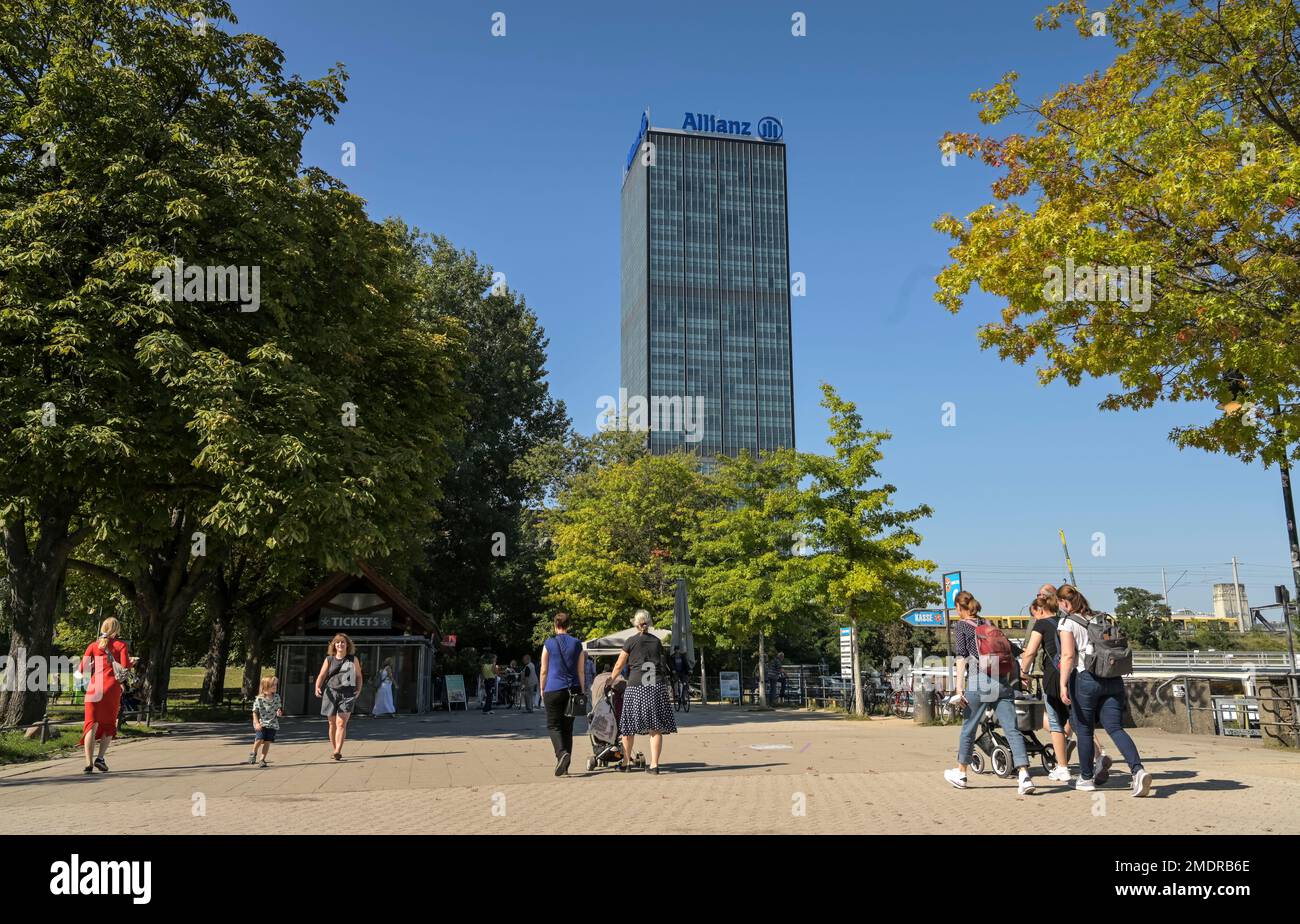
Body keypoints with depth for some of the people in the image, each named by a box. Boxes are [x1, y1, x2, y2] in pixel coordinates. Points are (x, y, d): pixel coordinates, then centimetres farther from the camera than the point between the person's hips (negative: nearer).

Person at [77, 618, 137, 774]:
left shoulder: (93, 646, 10)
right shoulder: (120, 645, 4)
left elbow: (82, 669, 4)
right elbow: (125, 666, -6)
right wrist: (132, 662, 14)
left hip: (94, 687, 1)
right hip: (112, 688, -1)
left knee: (91, 724, 2)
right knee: (109, 724, 12)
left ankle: (89, 762, -9)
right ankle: (100, 758, -3)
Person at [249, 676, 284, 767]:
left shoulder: (277, 697, 3)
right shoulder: (259, 699, -9)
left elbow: (279, 708, 16)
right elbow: (255, 712, -3)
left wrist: (279, 713, -7)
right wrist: (257, 723, -13)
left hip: (272, 724, 3)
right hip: (261, 723, -3)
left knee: (267, 742, -1)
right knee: (259, 739, -16)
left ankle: (263, 759, 12)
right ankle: (253, 753, 14)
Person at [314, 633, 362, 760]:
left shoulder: (353, 659, 9)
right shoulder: (329, 659, 9)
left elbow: (359, 676, 17)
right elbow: (321, 676, 2)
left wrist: (358, 690, 4)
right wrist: (317, 687, -16)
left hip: (347, 694, -2)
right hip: (331, 693, 2)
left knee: (341, 723, -15)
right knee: (333, 724, 9)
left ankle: (338, 751, -22)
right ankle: (335, 750, 22)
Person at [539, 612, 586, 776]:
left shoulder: (549, 644, -2)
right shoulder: (577, 644, 4)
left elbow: (544, 670, 1)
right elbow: (581, 671, 5)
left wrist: (542, 690, 11)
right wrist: (582, 691, 11)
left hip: (554, 689, -3)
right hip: (572, 689, 3)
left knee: (553, 725, 3)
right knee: (568, 726, 11)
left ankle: (562, 752, -23)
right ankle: (565, 765, 12)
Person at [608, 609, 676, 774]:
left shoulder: (631, 641, 1)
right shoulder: (656, 641, 11)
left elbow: (619, 665, 5)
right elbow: (661, 663, 14)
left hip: (636, 687, -3)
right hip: (657, 686, 3)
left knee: (629, 726, 9)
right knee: (656, 728, 2)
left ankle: (626, 762, 18)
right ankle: (654, 764, -3)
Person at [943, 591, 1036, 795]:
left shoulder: (961, 626, 4)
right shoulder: (990, 624, 20)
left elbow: (961, 658, -5)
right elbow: (1008, 652, 20)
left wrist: (959, 688, -7)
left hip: (979, 682, -4)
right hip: (1003, 682, 4)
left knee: (968, 727, 11)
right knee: (1012, 729, -3)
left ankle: (960, 772, 25)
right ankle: (1023, 775, -17)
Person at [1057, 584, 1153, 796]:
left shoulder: (1067, 622, -3)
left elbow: (1068, 655, -14)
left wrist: (1063, 685, -17)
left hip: (1085, 678, -5)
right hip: (1113, 679, 5)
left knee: (1084, 730, 8)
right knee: (1115, 728, 0)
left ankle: (1086, 778, 19)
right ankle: (1138, 770, -21)